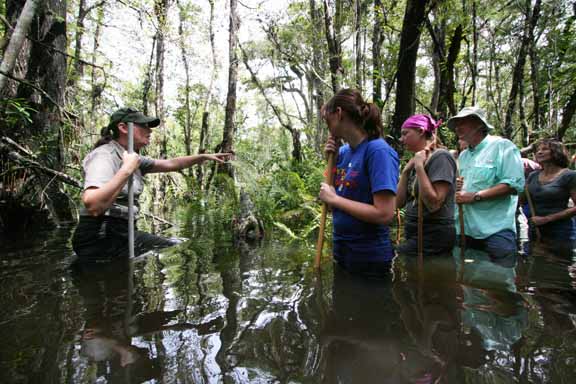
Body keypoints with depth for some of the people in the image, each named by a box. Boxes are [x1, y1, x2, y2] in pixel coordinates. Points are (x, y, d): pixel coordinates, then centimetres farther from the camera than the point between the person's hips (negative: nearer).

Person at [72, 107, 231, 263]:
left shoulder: (131, 157, 10)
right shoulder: (104, 155, -17)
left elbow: (170, 164, 18)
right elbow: (92, 205, -33)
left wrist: (205, 156, 17)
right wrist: (127, 170, -28)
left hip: (122, 233, 9)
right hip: (100, 240, -9)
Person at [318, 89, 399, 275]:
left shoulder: (378, 150, -20)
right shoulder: (343, 151, 3)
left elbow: (384, 214, -27)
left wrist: (334, 198, -18)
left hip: (369, 255, -7)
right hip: (340, 248, 7)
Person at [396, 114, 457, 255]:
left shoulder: (440, 157, -11)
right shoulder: (417, 161, 11)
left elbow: (433, 204, -22)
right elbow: (399, 203, 7)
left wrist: (419, 166, -17)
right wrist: (406, 170, 0)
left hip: (432, 238, -7)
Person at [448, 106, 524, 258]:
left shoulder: (502, 146, -3)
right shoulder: (462, 156, 19)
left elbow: (514, 185, -15)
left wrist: (475, 196, -19)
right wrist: (455, 187, 3)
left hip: (496, 230, -7)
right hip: (464, 229, 7)